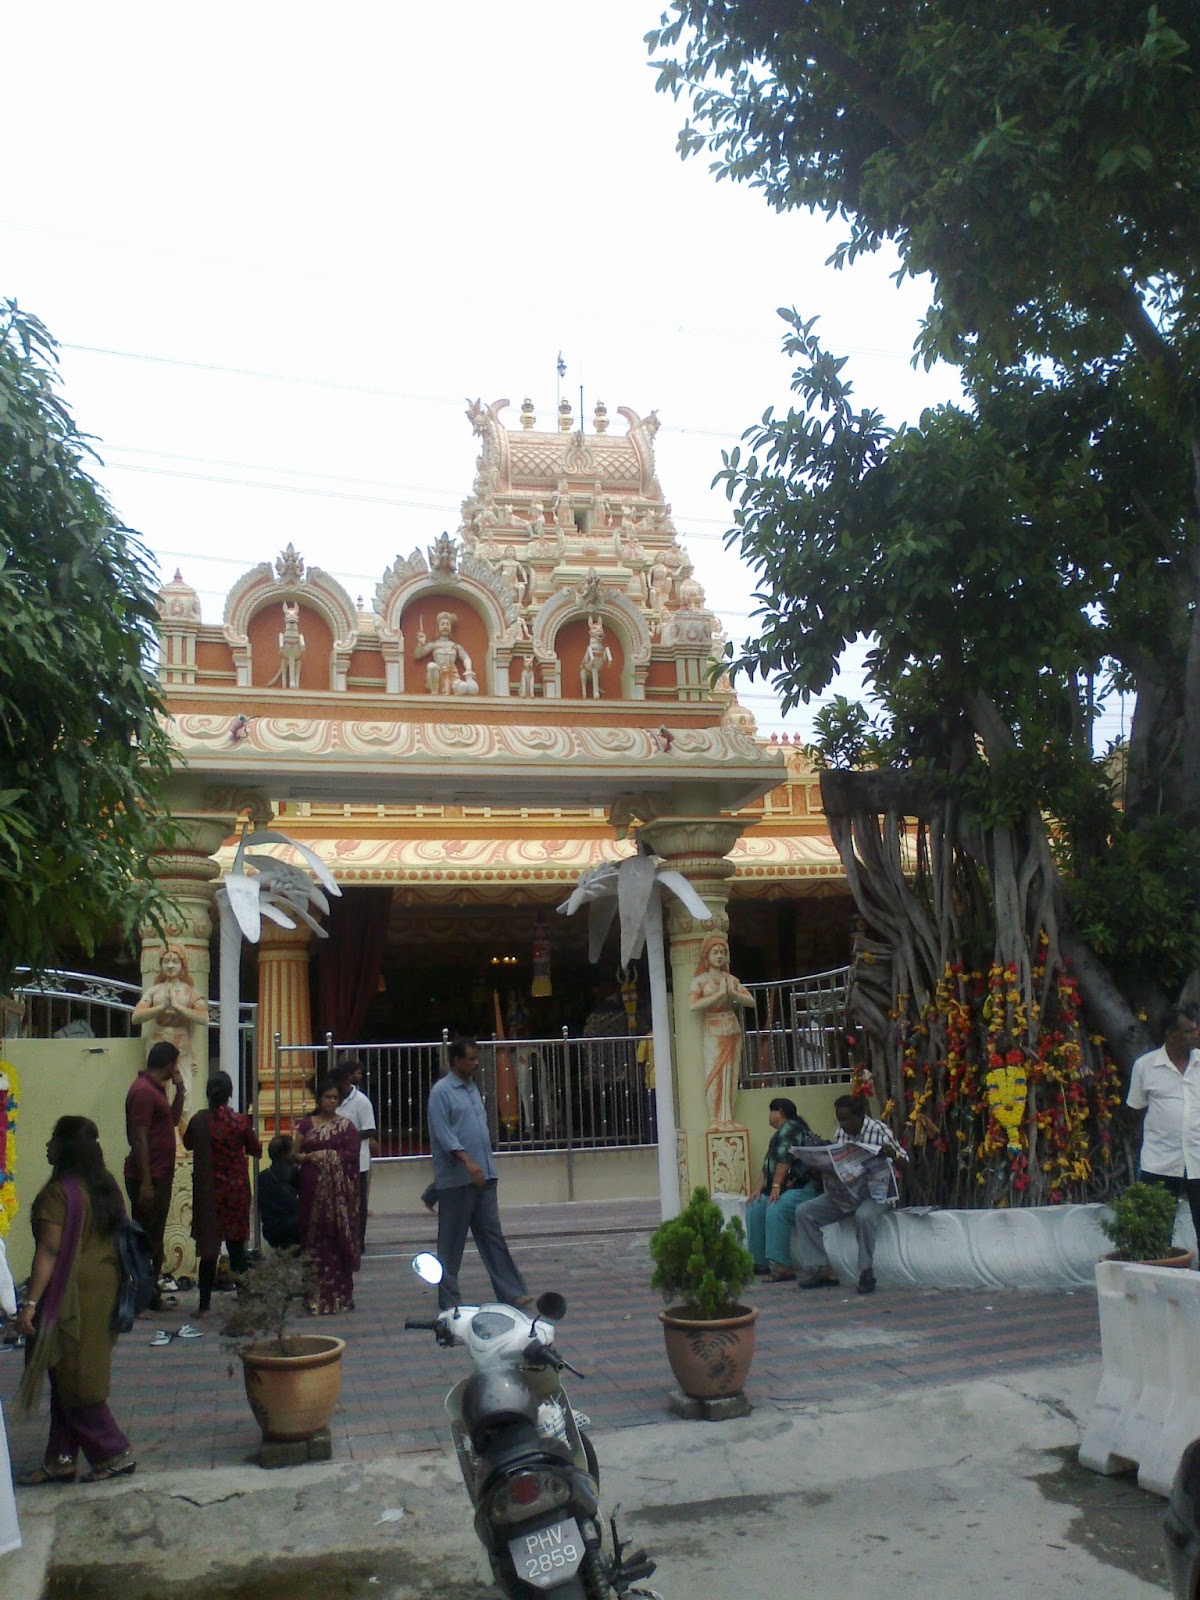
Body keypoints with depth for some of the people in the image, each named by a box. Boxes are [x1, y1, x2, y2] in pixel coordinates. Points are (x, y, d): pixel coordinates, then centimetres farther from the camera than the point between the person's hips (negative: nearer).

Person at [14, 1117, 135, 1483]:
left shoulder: (59, 1193, -16)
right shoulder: (106, 1187, 8)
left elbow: (49, 1252, -19)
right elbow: (118, 1238, 13)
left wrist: (31, 1302, -17)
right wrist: (114, 1287, 21)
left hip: (72, 1295, -8)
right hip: (105, 1289, 8)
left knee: (70, 1379, 2)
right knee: (73, 1379, 14)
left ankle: (115, 1453, 4)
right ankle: (61, 1460, 20)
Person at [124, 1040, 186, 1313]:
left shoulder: (155, 1089, 15)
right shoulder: (143, 1091, -17)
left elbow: (173, 1120, 23)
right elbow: (139, 1138, -21)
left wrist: (180, 1091, 9)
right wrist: (145, 1183, -24)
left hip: (160, 1176, 10)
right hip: (148, 1177, -10)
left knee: (155, 1239, 15)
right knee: (146, 1239, -5)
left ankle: (151, 1295, 23)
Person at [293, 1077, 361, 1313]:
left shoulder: (346, 1126, 6)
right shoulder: (305, 1124, 10)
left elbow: (352, 1154, -5)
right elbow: (293, 1153, 7)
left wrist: (326, 1155, -11)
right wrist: (308, 1157, -13)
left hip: (339, 1190, -1)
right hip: (313, 1188, 1)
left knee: (338, 1239, -2)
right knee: (315, 1239, -1)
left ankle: (339, 1295, 4)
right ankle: (317, 1296, 5)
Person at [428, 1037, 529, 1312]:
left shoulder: (472, 1088, 15)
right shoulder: (441, 1091, -9)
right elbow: (443, 1133, -17)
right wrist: (467, 1161, -26)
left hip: (483, 1176, 7)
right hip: (455, 1179, -7)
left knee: (492, 1234, 8)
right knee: (451, 1241, 2)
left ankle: (511, 1292, 9)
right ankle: (448, 1299, 11)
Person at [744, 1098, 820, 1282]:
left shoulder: (790, 1128, -7)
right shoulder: (779, 1134, 23)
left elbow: (784, 1159, -18)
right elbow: (767, 1164, 17)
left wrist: (776, 1186, -22)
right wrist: (758, 1188, 5)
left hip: (803, 1187, -10)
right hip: (785, 1188, 10)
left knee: (775, 1211, -31)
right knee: (754, 1208, -6)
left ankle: (781, 1267, -34)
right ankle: (759, 1262, -6)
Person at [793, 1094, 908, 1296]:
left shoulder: (879, 1130, -12)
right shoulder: (840, 1133, 4)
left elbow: (904, 1161, -11)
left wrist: (893, 1154, -34)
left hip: (874, 1192, -6)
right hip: (845, 1192, 6)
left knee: (863, 1216, -39)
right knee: (804, 1212, -8)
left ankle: (866, 1273, -21)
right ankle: (820, 1270, -8)